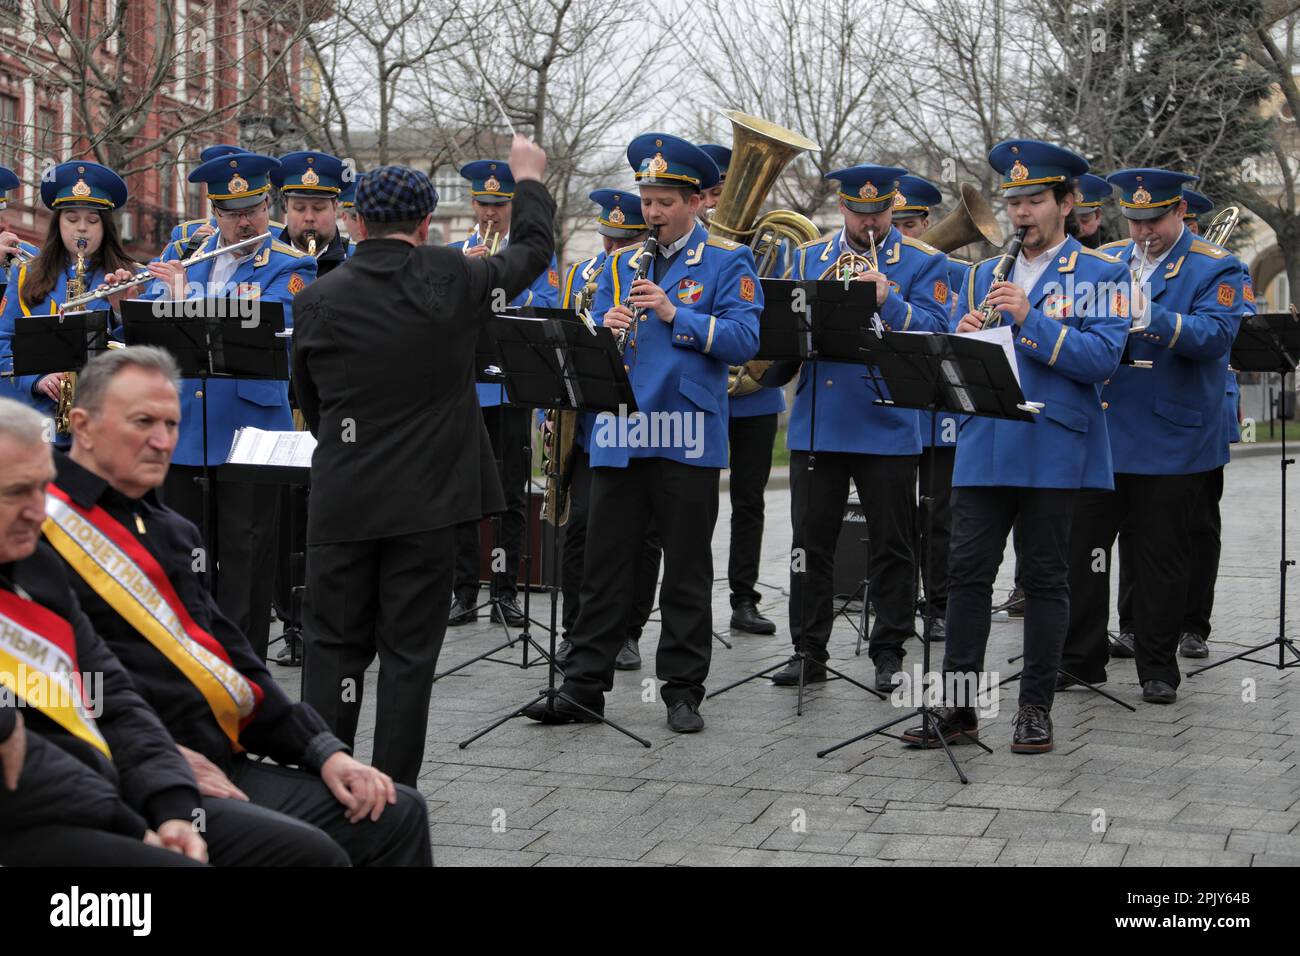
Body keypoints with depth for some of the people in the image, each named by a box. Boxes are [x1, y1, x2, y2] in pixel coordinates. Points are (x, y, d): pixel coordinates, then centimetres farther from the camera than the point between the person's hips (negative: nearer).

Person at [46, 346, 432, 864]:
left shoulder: (171, 530, 21)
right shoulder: (40, 532, -7)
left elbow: (233, 661, 20)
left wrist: (324, 751, 8)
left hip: (221, 768, 9)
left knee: (397, 815, -1)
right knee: (310, 852, -26)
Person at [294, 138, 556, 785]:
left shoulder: (320, 298, -3)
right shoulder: (451, 277, -7)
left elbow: (307, 401, 8)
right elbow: (531, 252, 12)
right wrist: (530, 176, 28)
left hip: (341, 500, 1)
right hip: (428, 500, -1)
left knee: (333, 647, 10)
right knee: (408, 652, 5)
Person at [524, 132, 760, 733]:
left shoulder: (726, 263, 2)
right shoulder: (621, 265, 15)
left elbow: (745, 340, -10)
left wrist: (675, 313, -18)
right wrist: (607, 329, -8)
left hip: (687, 439, -4)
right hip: (620, 436, 4)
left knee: (686, 572, 4)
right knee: (604, 565, 5)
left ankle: (683, 692, 14)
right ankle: (583, 688, 11)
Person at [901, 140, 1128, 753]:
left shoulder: (1098, 274, 0)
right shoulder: (984, 275, 16)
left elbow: (1102, 358, -13)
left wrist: (1030, 319, -20)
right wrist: (964, 341, -7)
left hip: (1054, 453, -4)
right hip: (983, 449, 4)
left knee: (1045, 580, 3)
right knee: (966, 574, 2)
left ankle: (1036, 709, 12)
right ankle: (959, 708, 7)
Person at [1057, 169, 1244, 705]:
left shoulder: (1215, 270, -3)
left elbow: (1215, 337, -18)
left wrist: (1148, 314, -30)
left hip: (1171, 441, -4)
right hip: (1099, 434, 4)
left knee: (1160, 559, 5)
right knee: (1082, 548, 4)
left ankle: (1158, 670, 16)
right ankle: (1080, 660, 15)